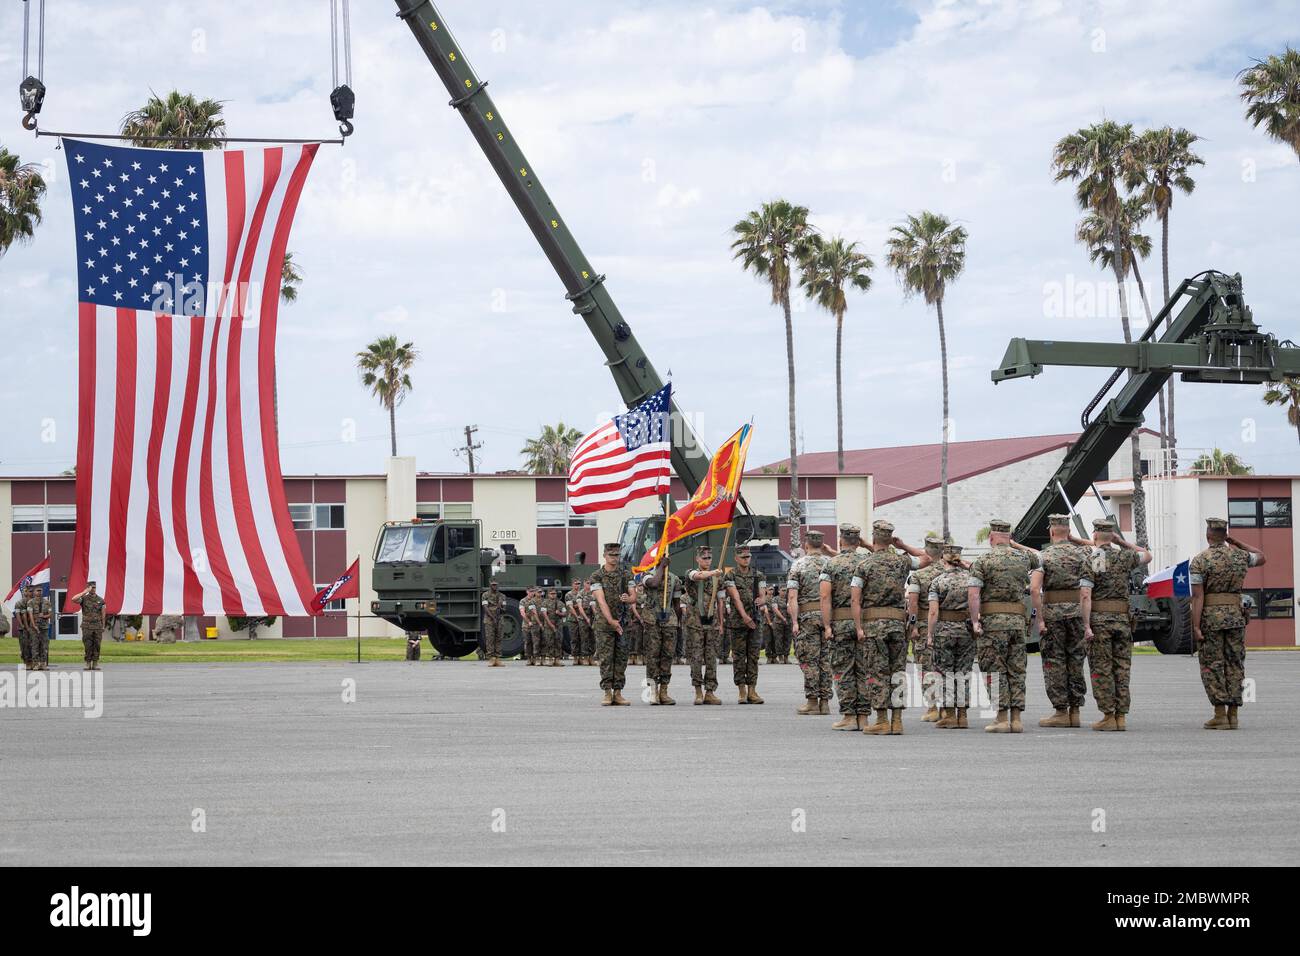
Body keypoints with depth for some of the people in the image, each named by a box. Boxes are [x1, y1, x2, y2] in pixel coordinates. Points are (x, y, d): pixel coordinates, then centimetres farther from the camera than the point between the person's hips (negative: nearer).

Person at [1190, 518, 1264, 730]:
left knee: (1212, 667, 1)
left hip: (1210, 617, -4)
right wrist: (1237, 542, 22)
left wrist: (1196, 627, -13)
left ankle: (1220, 715, -5)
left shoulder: (1199, 561, -8)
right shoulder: (1240, 557, 4)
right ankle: (1233, 715, 7)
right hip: (1235, 615, 4)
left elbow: (1198, 597, -13)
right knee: (1235, 665, 8)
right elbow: (1262, 558, 27)